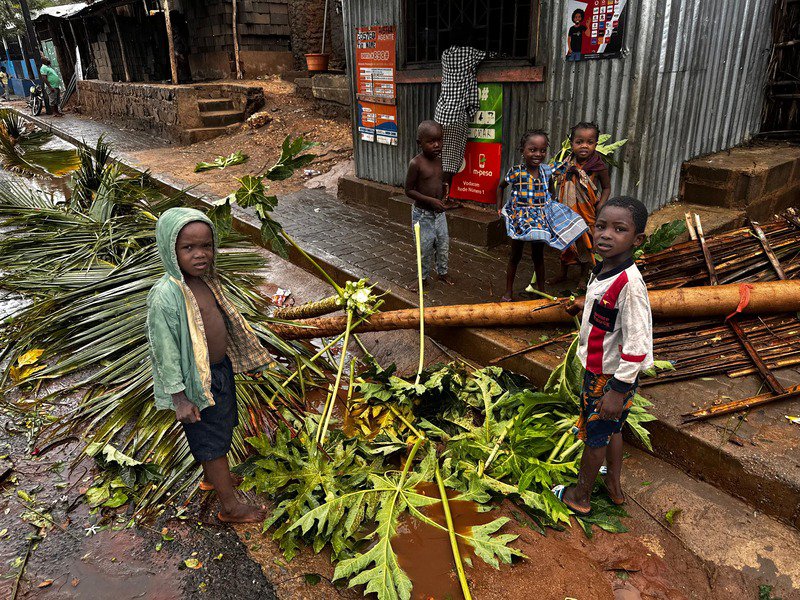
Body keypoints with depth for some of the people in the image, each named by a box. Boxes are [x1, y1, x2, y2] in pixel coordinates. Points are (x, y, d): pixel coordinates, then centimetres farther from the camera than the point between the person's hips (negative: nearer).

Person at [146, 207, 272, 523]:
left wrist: (244, 354, 20)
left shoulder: (205, 279, -3)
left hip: (221, 369, 8)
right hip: (198, 382, -8)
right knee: (213, 441, 9)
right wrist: (180, 399, -19)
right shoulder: (165, 296, -28)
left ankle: (212, 477, 52)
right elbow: (164, 350, -23)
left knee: (221, 429, 26)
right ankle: (230, 506, 27)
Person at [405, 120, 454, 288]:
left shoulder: (438, 159, 1)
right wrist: (431, 200, -24)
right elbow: (409, 190, -16)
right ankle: (423, 277, 25)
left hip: (439, 211, 6)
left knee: (443, 243, 15)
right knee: (425, 247, 4)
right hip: (423, 214, -6)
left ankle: (443, 272, 36)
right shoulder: (416, 163, -19)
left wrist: (443, 186, 0)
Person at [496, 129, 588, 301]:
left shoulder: (546, 171, -5)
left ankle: (541, 290, 27)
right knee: (515, 256, 10)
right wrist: (499, 208, 1)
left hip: (541, 220, 3)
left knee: (538, 256, 14)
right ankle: (509, 291, 22)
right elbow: (501, 187, 5)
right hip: (519, 218, -2)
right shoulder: (516, 172, -13)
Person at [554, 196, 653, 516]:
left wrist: (618, 390, -26)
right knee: (612, 429, 24)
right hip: (597, 368, 8)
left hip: (610, 377, -8)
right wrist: (584, 304, 32)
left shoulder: (629, 283, -30)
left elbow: (636, 346, -29)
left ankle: (580, 495, 32)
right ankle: (614, 484, 46)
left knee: (595, 435, 11)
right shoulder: (602, 270, -3)